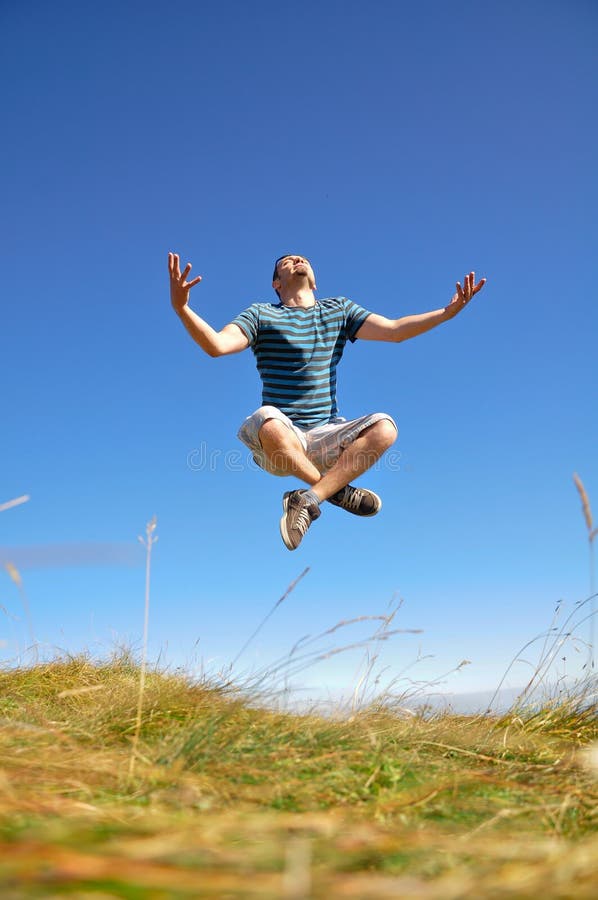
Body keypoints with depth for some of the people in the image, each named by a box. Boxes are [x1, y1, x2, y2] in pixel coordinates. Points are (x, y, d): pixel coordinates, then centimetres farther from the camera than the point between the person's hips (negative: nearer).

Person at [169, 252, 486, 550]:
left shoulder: (340, 310, 17)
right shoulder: (261, 315, 7)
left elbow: (394, 330, 7)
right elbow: (217, 345, -9)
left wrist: (447, 311, -6)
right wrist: (181, 308, -27)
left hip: (327, 437, 3)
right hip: (277, 443, -2)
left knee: (384, 426, -25)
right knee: (267, 419, -38)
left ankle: (308, 499, -24)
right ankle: (338, 491, -16)